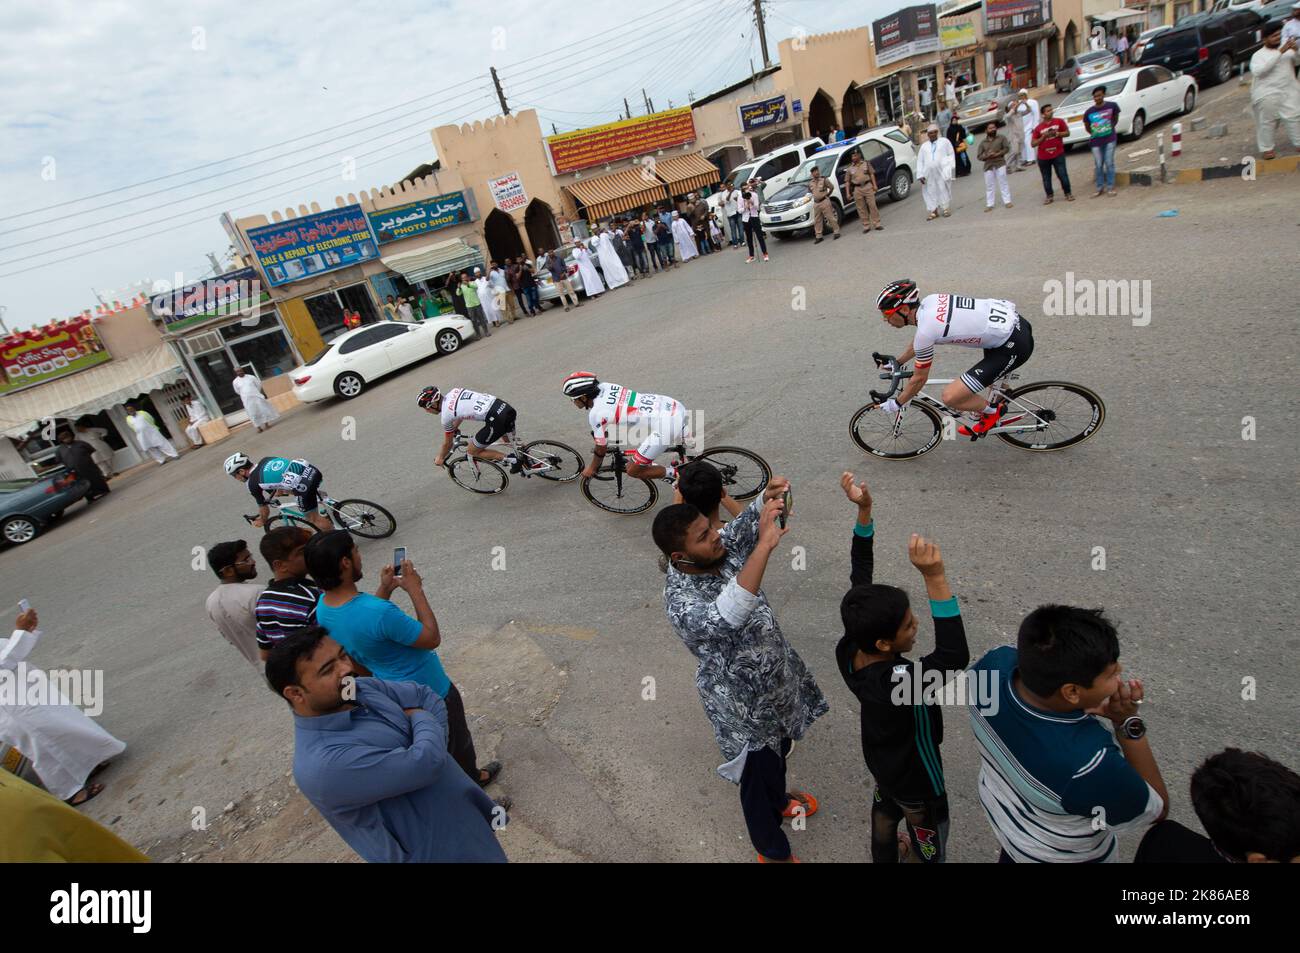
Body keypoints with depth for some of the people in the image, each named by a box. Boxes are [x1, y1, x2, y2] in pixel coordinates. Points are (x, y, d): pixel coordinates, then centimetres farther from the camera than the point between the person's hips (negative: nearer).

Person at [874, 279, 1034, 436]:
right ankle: (1003, 397, 57)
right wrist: (898, 362, 33)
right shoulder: (929, 301, 2)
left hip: (1014, 345, -9)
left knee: (950, 397, -11)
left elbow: (920, 378, -7)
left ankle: (992, 412, 14)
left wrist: (897, 403, 6)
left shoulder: (925, 331, -22)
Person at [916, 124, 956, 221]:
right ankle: (934, 211, 7)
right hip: (929, 173, 2)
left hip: (942, 172, -2)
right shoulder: (924, 146, 17)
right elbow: (920, 161, 11)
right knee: (930, 192, -1)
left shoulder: (945, 142, 10)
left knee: (943, 190, 1)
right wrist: (920, 175, 0)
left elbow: (951, 155, 6)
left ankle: (945, 209, 13)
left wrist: (950, 169, -6)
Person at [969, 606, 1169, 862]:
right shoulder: (1087, 765, -45)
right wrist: (1128, 723, -26)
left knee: (1011, 856, 34)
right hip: (1064, 856, -4)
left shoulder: (996, 662, -32)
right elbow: (1156, 810, -22)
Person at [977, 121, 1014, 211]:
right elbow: (979, 156, 6)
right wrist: (986, 156, -13)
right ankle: (989, 205, 8)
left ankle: (1007, 201, 3)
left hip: (1000, 163, -2)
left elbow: (1007, 148, -3)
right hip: (988, 166, 2)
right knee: (989, 185, 3)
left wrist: (997, 154, -16)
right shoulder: (983, 142, 9)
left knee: (1003, 183, -1)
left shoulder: (1001, 137, 6)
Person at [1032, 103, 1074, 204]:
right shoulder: (1038, 128, 1)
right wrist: (1043, 137, -14)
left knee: (1063, 175, -3)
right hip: (1043, 157, 1)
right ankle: (1050, 196, 19)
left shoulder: (1059, 121, 3)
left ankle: (1068, 194, 10)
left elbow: (1067, 133, 5)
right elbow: (1033, 143, 0)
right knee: (1046, 178, 7)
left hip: (1058, 154, -1)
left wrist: (1056, 133, -11)